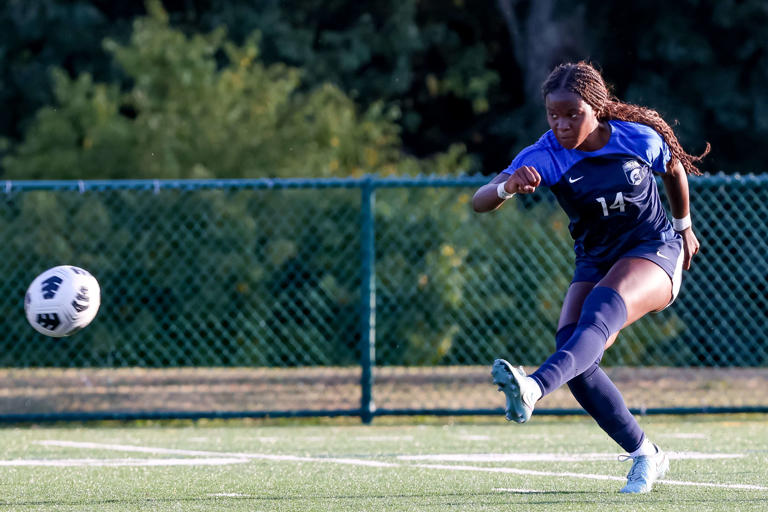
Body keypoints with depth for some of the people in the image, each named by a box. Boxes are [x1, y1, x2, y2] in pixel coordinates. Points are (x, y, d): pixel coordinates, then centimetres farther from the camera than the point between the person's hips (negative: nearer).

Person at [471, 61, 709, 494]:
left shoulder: (640, 138, -12)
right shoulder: (545, 156, -14)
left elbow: (674, 168, 13)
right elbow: (479, 202, -27)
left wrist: (683, 227, 26)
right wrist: (507, 187, -50)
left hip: (653, 251, -3)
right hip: (595, 261, 3)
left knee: (601, 308, -34)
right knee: (572, 344, -20)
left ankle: (534, 388, -62)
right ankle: (646, 456, -4)